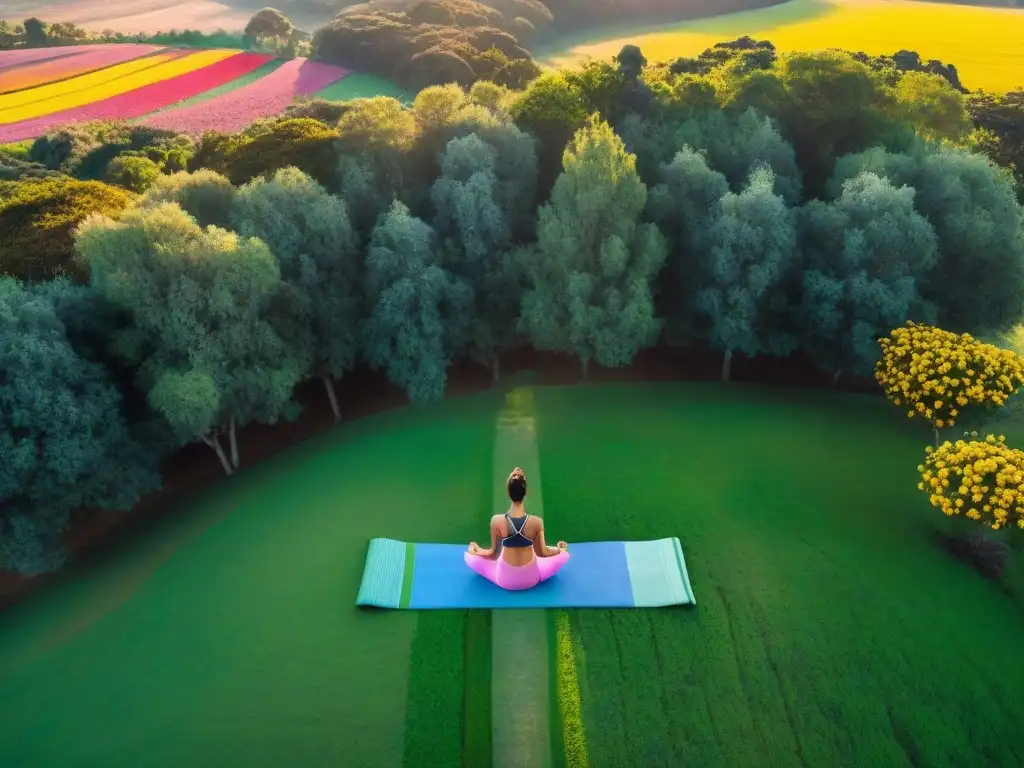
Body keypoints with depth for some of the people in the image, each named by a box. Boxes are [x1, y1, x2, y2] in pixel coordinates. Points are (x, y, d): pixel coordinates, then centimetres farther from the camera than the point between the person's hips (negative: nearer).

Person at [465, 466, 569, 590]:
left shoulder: (497, 521, -19)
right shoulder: (536, 522, -19)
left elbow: (494, 554, -7)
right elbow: (542, 553, -4)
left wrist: (477, 550, 14)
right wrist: (560, 549, 17)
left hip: (504, 580, 0)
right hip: (531, 579, 0)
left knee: (469, 555, 21)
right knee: (564, 553, 23)